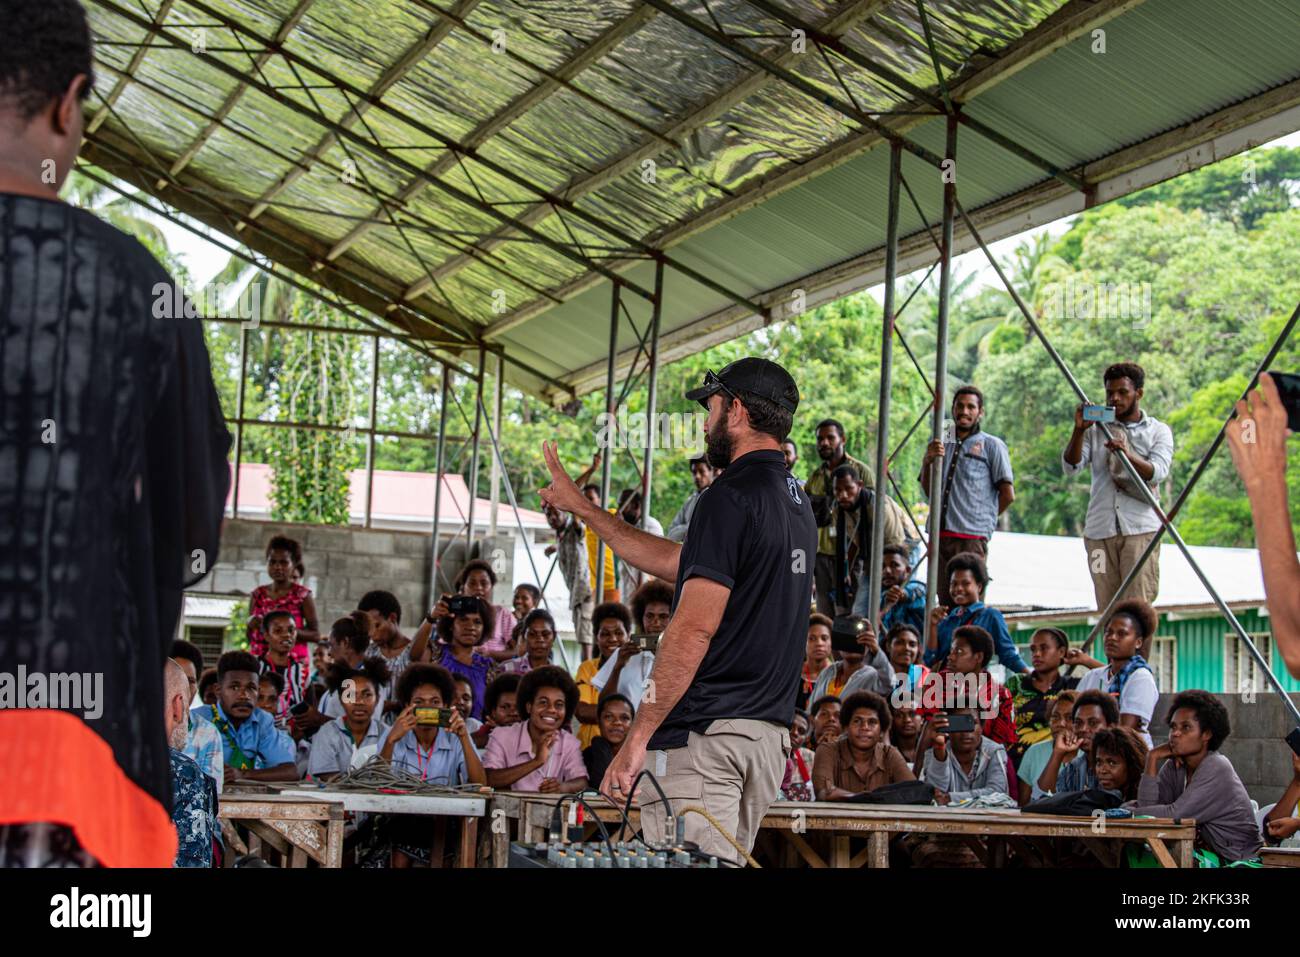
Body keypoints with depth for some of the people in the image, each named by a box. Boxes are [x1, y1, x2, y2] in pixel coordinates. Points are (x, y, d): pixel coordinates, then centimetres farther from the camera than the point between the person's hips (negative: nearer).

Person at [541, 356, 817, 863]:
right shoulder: (797, 504, 17)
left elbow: (694, 630, -19)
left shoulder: (730, 497, -13)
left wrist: (637, 738, -17)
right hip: (768, 733, 9)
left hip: (706, 734, -9)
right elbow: (678, 564, 24)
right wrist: (583, 508, 30)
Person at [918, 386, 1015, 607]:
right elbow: (928, 490, 12)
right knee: (945, 600, 4)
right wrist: (927, 461, -5)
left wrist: (985, 519, 8)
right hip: (940, 534, 5)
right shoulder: (940, 443, 19)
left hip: (972, 537, -5)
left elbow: (1008, 494, 1)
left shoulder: (992, 445, 4)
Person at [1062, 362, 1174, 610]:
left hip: (1141, 530, -2)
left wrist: (1127, 454, -25)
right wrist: (1079, 430, -12)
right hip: (1100, 531, 2)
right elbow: (1071, 468, 3)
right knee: (1107, 610, -1)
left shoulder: (1158, 431, 9)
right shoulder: (1096, 430, 15)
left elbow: (1157, 473, -7)